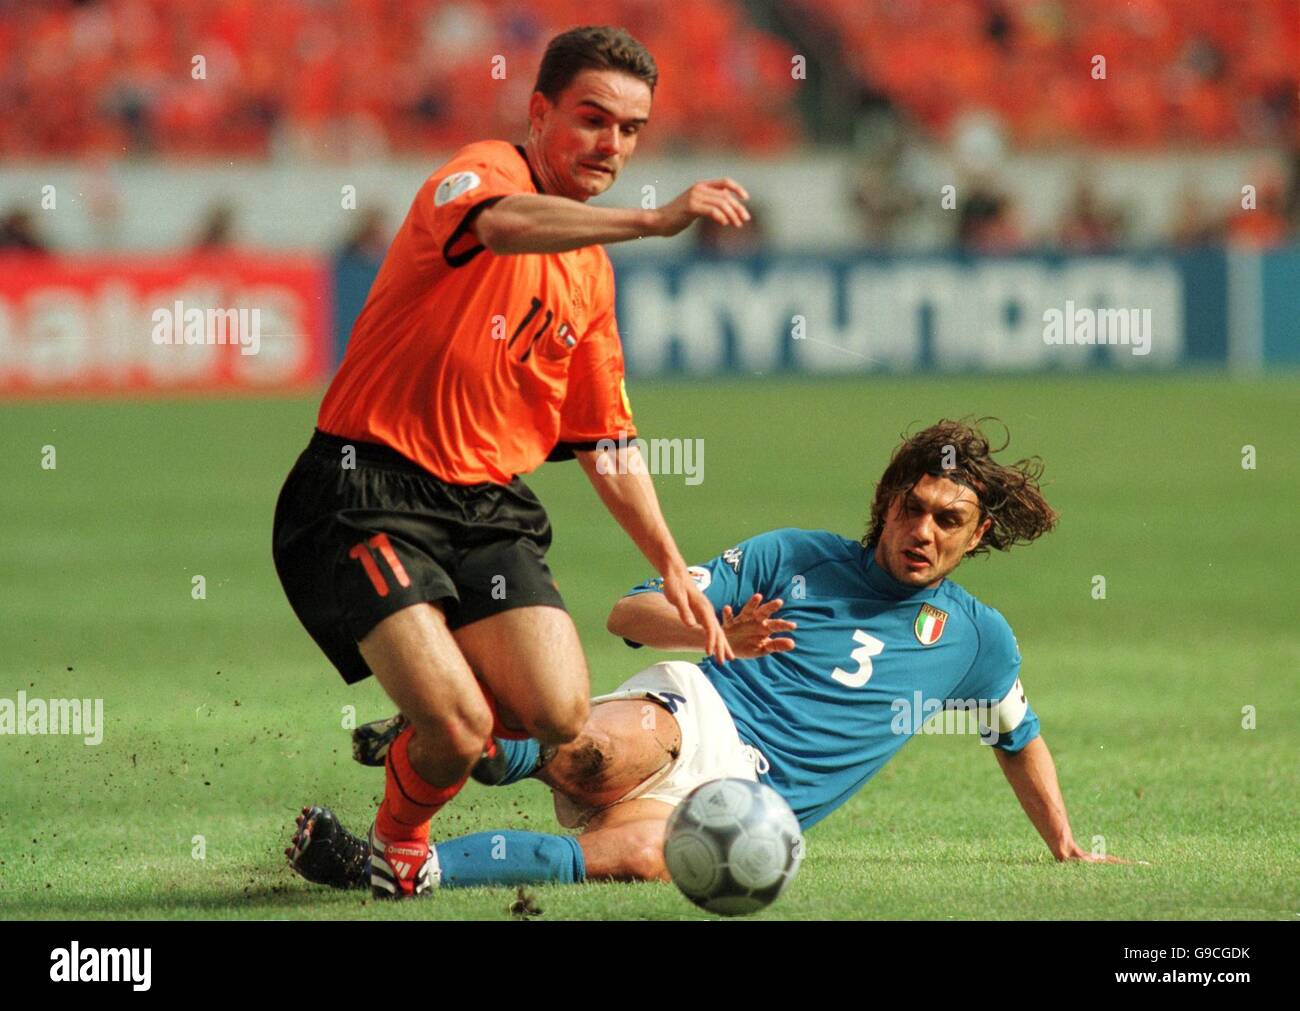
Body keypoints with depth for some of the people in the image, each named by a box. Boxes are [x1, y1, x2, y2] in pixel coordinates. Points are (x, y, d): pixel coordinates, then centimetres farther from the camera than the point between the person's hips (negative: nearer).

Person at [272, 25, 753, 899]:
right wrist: (654, 221, -45)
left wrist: (670, 563, 18)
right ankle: (399, 836, 14)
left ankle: (415, 739, 20)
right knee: (459, 727, -21)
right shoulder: (487, 172, -9)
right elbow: (502, 222, -36)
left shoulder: (592, 269, 16)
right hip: (369, 491, -7)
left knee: (560, 716, -13)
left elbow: (605, 436, 25)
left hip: (491, 505, 7)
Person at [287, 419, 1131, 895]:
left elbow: (1020, 737, 40)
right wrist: (719, 633, -14)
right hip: (697, 714, -1)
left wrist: (1067, 846, 35)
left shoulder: (979, 640, 19)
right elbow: (631, 613, 6)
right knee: (609, 755, -45)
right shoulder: (796, 560, 11)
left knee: (631, 855, -38)